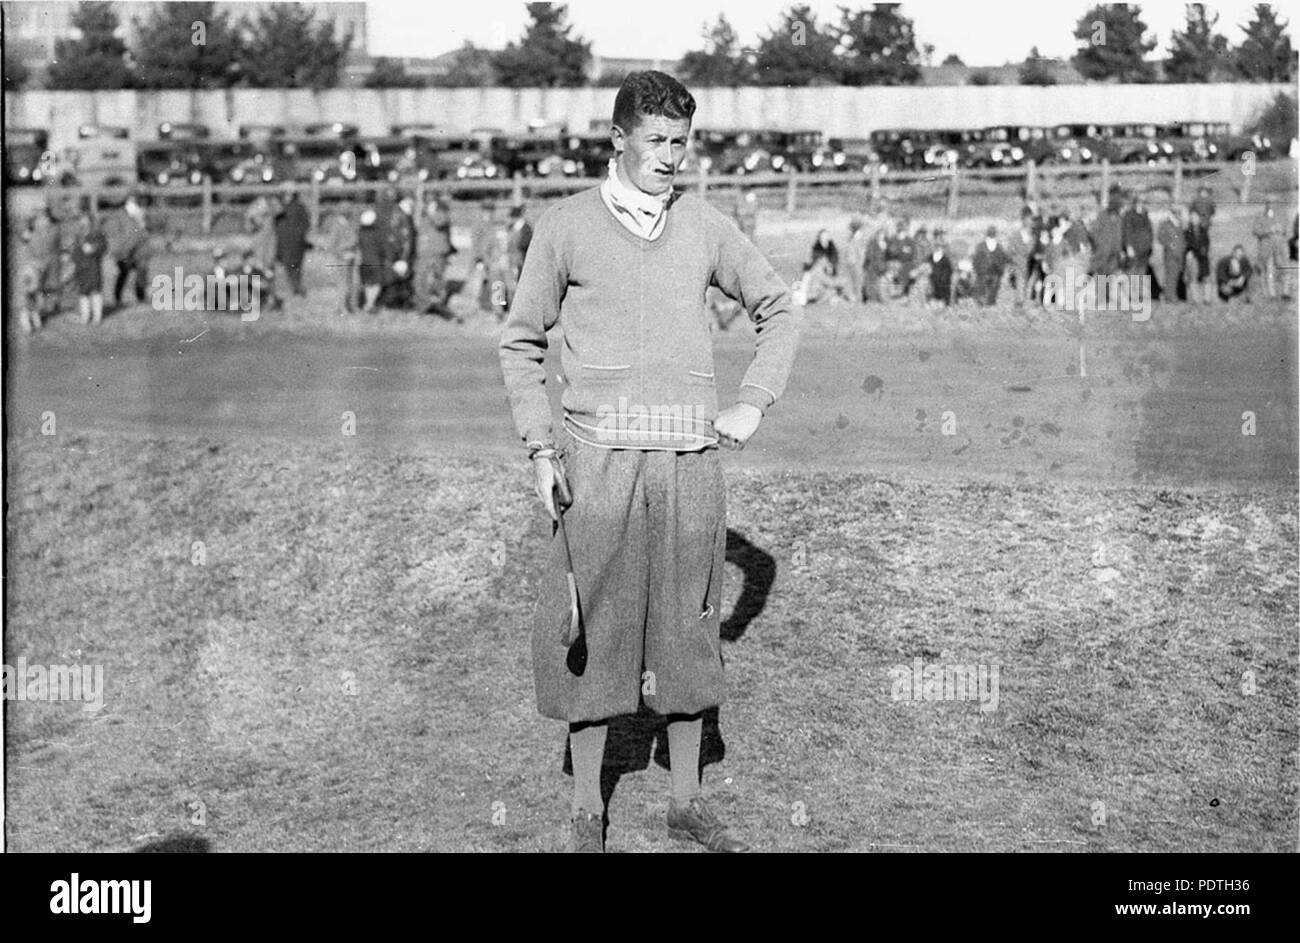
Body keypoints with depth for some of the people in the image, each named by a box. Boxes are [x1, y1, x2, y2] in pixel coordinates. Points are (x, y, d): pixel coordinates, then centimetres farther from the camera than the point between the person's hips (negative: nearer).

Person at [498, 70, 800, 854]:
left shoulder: (705, 226, 8)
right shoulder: (567, 227, 1)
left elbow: (780, 310, 19)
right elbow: (521, 344, 8)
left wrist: (753, 405, 6)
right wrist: (540, 450, -1)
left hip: (690, 458, 3)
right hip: (600, 457, -2)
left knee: (687, 626, 9)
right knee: (594, 630, 1)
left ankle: (687, 801, 21)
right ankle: (588, 811, 13)